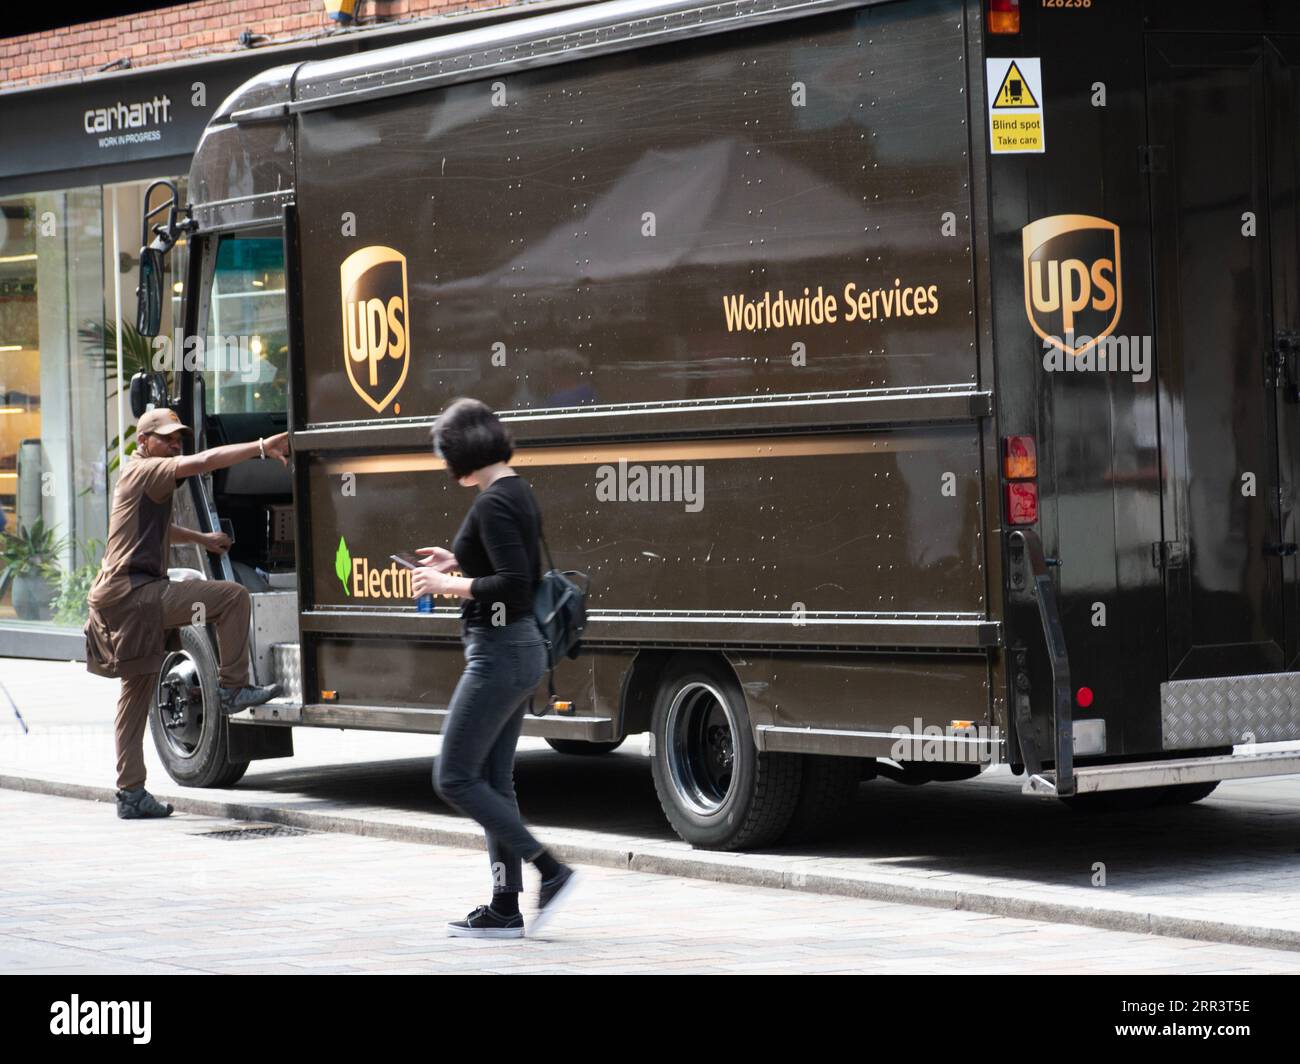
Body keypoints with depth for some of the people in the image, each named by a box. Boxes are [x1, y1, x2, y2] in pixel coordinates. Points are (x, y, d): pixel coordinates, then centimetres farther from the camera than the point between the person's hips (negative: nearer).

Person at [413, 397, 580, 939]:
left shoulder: (494, 503, -18)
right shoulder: (520, 494, 12)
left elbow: (514, 585, -25)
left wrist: (449, 585, -15)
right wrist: (460, 563, 17)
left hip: (498, 653, -10)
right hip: (520, 649, 10)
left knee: (454, 778, -4)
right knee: (493, 780, 12)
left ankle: (551, 871, -7)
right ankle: (505, 908, 12)